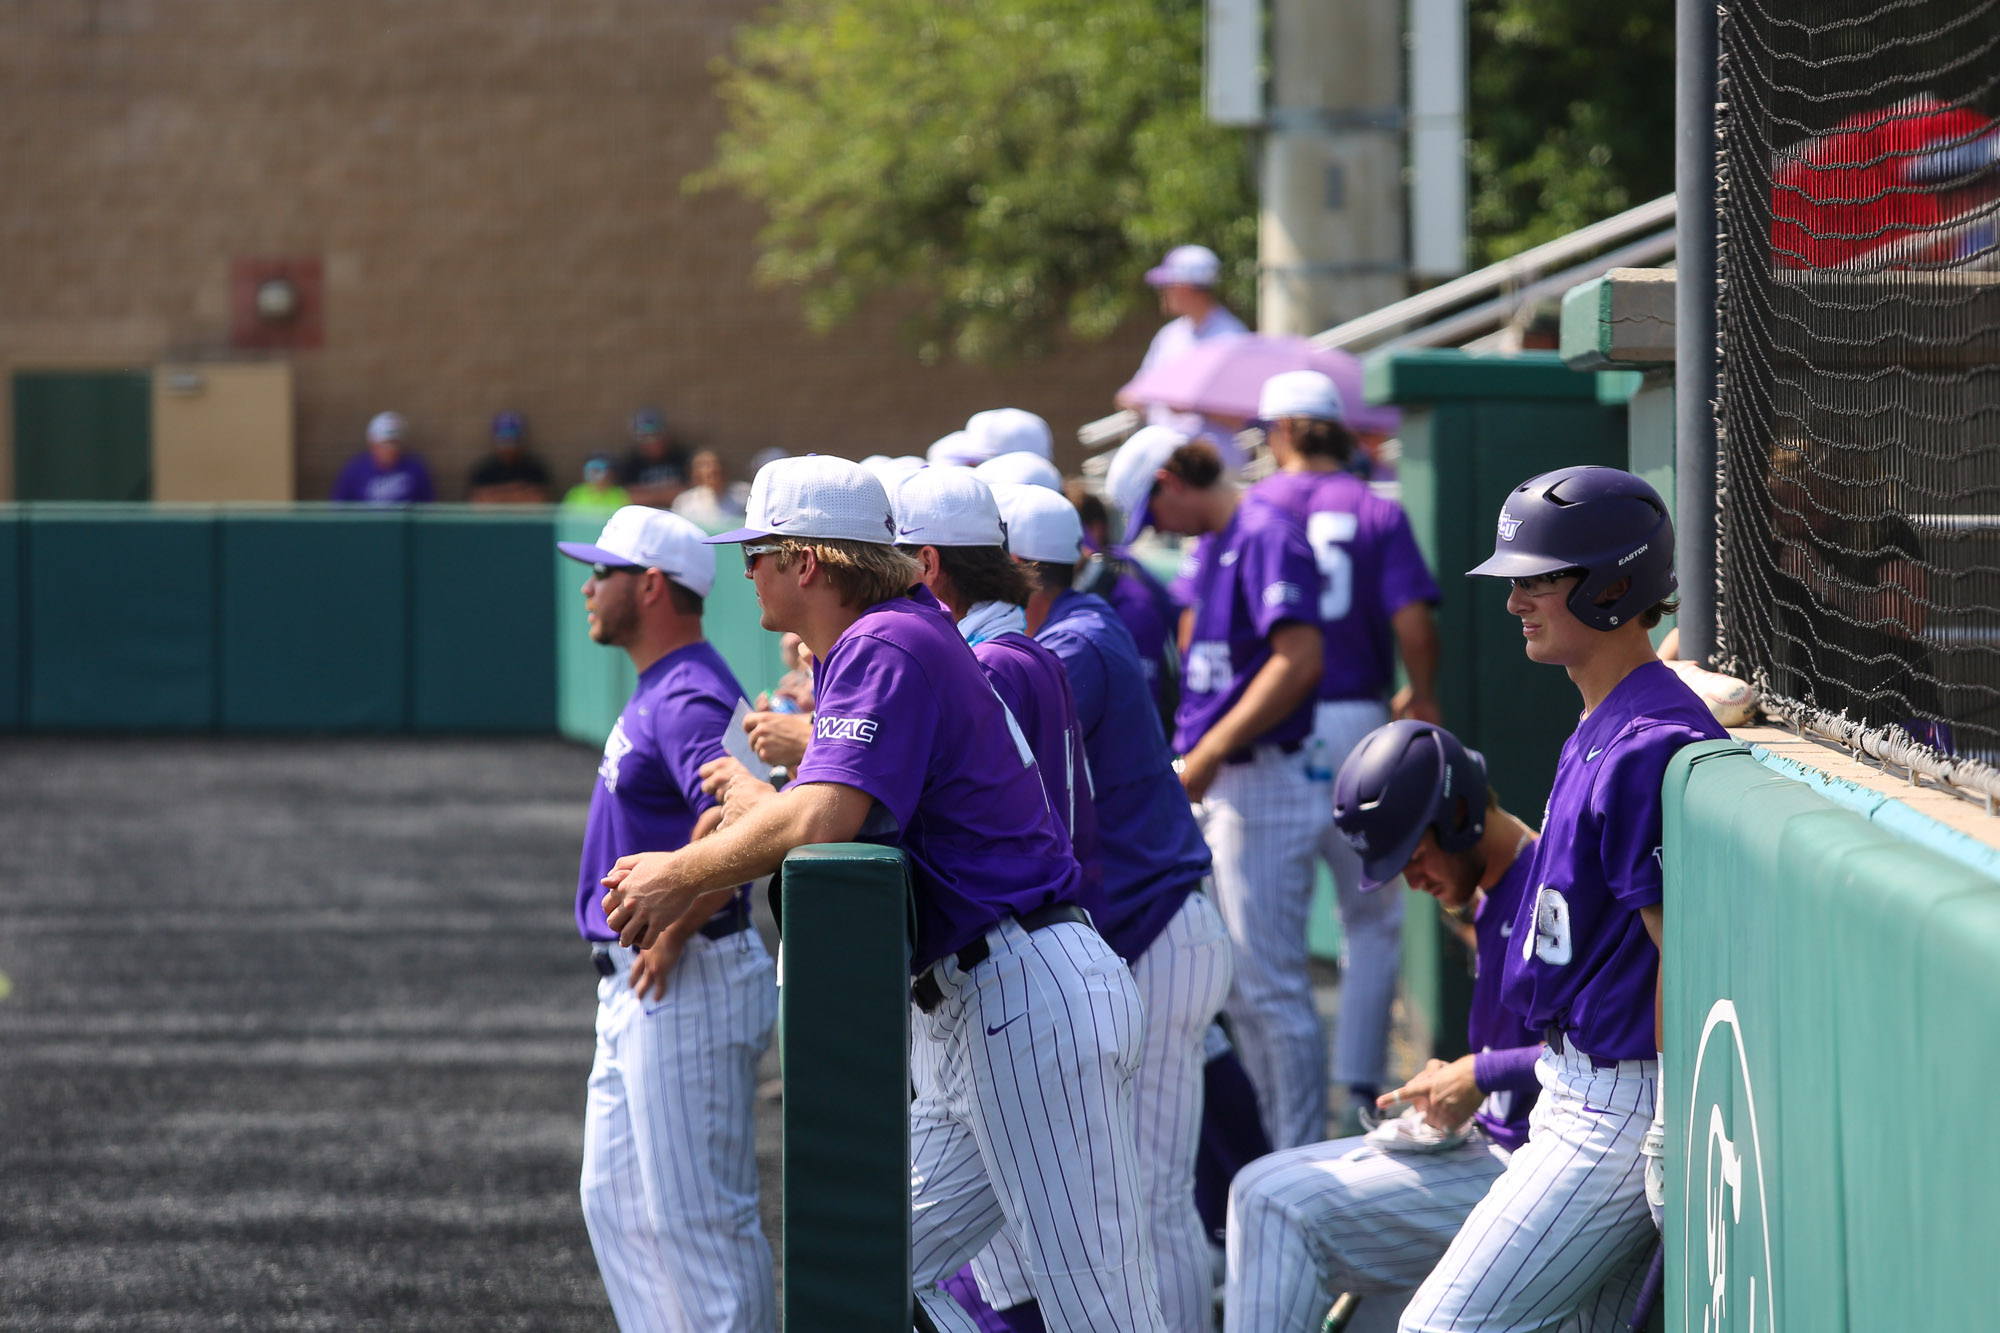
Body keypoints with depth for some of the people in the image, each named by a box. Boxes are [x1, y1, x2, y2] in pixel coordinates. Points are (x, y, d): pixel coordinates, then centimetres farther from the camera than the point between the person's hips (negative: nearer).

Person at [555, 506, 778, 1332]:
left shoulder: (690, 698, -19)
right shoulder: (656, 691, 15)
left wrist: (673, 933, -25)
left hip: (686, 986, -11)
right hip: (636, 987, 11)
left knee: (698, 1216, -6)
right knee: (616, 1202, 15)